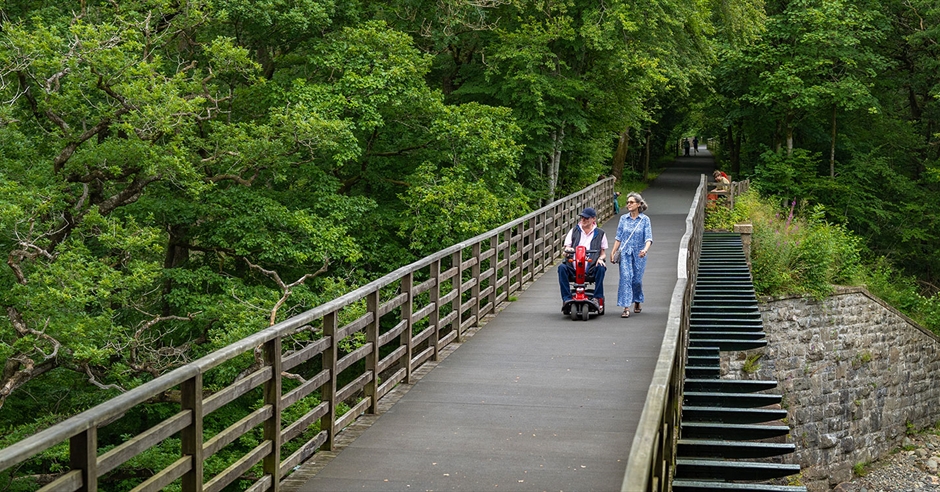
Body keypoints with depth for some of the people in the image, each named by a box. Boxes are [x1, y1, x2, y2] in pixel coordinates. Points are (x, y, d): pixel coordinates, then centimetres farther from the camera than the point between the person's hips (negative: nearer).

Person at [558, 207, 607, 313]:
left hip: (591, 269, -1)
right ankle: (566, 298, -29)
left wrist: (600, 258, -8)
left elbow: (603, 253, 16)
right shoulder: (574, 231, 19)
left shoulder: (600, 233, 15)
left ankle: (598, 299, -27)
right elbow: (566, 248, 16)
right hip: (573, 268, 1)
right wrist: (568, 249, -10)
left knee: (601, 269, -33)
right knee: (562, 268, -29)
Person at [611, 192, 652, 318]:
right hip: (625, 253, 1)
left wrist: (645, 249, -28)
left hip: (639, 255, -1)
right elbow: (618, 237, 9)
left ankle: (637, 302, 34)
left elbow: (648, 238, -10)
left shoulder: (645, 219, -3)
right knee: (625, 278, -12)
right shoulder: (623, 218, 4)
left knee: (637, 279, 7)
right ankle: (626, 308, -13)